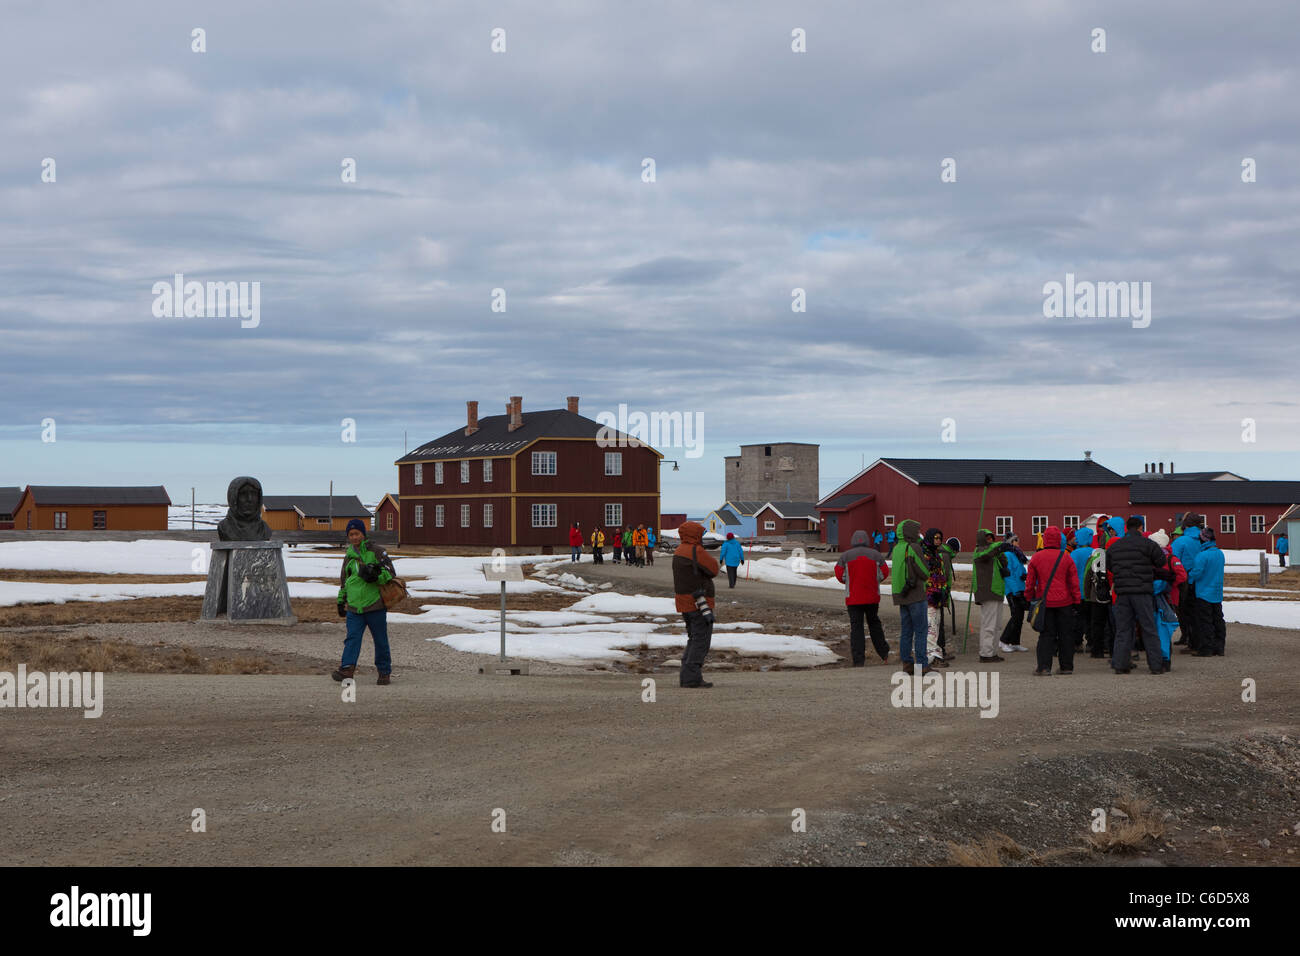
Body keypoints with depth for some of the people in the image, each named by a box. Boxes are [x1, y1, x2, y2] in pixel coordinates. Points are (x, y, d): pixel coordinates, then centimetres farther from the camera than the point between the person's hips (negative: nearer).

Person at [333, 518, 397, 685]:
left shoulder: (376, 551, -2)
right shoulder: (349, 556, 14)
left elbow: (390, 572, -5)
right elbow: (344, 581, 25)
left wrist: (377, 577, -23)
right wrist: (341, 601, 23)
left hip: (375, 605, -4)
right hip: (354, 607, 4)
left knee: (380, 640, 5)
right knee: (352, 638, -9)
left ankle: (385, 672, 15)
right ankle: (347, 668, -17)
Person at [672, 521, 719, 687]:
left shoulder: (679, 551, 14)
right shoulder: (696, 551, -16)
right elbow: (713, 570, -9)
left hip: (685, 604, 10)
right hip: (699, 603, -10)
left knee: (694, 640, 17)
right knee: (701, 641, -6)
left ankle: (687, 677, 16)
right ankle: (692, 678, -9)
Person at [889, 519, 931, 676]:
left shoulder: (896, 549, 12)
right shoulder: (914, 548, -13)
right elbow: (925, 573, -12)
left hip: (901, 596, 8)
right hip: (916, 595, -8)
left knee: (907, 630, 10)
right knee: (921, 630, -5)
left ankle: (907, 663, 10)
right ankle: (922, 665, -7)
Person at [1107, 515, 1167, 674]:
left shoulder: (1114, 546, 11)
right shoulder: (1147, 544, -5)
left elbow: (1109, 566, 18)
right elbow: (1161, 561, -3)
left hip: (1122, 592, 4)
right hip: (1141, 591, -4)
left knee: (1123, 629, 9)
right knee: (1149, 629, 2)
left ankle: (1119, 664, 5)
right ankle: (1156, 665, 3)